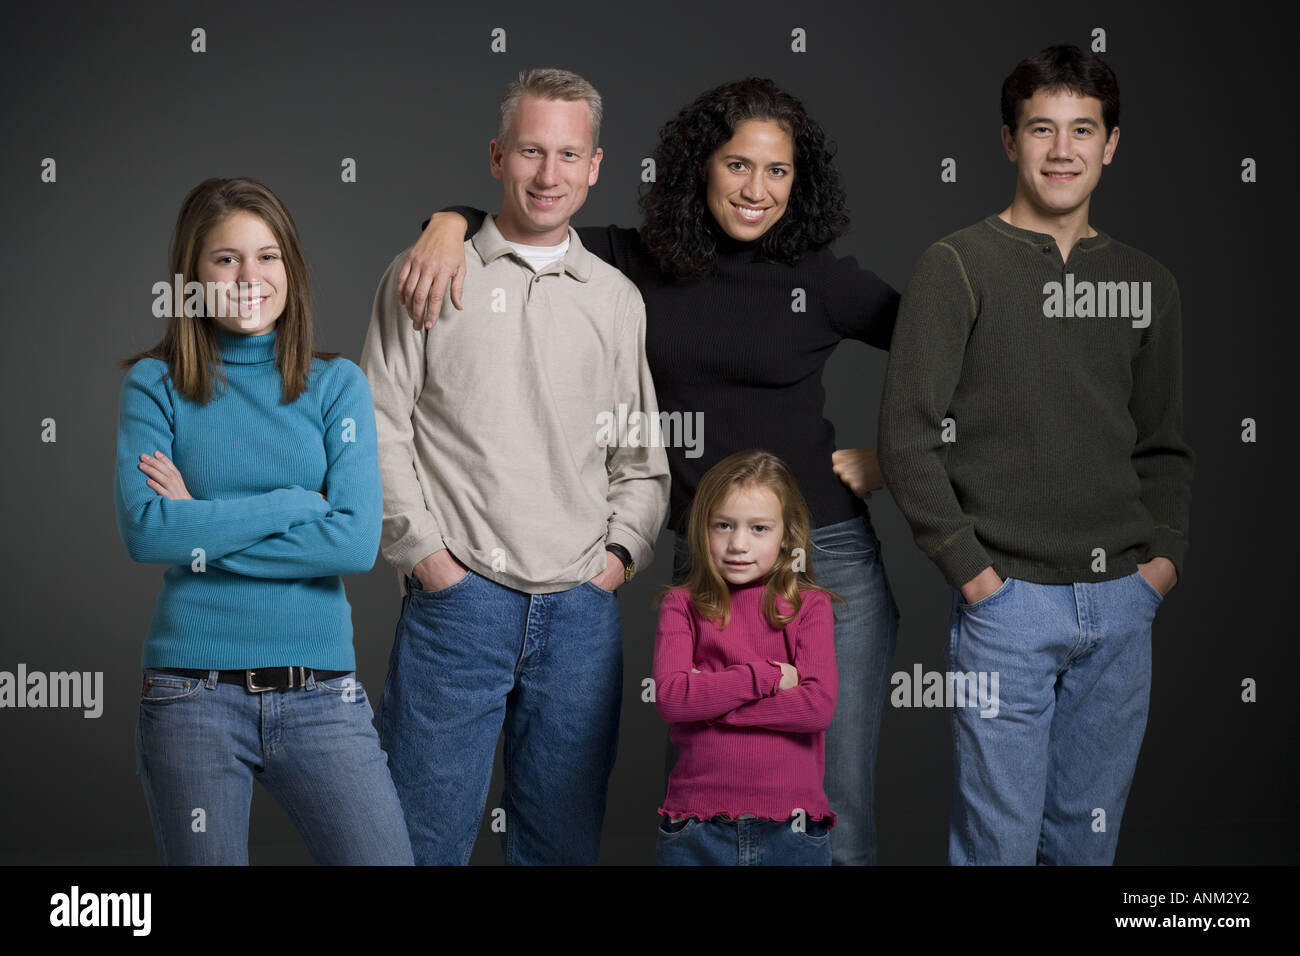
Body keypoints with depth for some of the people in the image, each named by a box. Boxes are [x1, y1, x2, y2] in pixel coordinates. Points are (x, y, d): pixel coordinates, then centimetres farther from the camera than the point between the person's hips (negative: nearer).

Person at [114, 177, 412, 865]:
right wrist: (294, 503, -9)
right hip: (193, 694, -1)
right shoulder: (156, 386, 4)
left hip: (319, 690, 1)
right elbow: (144, 530, -11)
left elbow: (358, 541, -7)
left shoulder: (336, 384, 7)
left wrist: (203, 529, -8)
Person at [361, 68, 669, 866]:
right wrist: (423, 550, -6)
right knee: (428, 829, -1)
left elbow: (644, 458, 17)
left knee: (565, 835, 9)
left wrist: (622, 550, 3)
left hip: (583, 609, 3)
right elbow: (382, 429, 0)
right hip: (459, 598, -3)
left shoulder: (618, 300, 13)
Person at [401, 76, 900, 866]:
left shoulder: (824, 280, -2)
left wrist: (897, 456, -1)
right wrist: (450, 224, -14)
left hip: (830, 561, -2)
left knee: (838, 814, 4)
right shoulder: (642, 265, 3)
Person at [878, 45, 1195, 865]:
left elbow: (1165, 443, 18)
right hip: (1008, 600, -4)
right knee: (1001, 831, 0)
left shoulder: (1146, 281, 12)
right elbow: (908, 435, -7)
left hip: (1123, 601, 4)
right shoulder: (958, 267, -3)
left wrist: (1165, 554, 3)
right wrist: (970, 570, -11)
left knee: (1089, 828, 12)